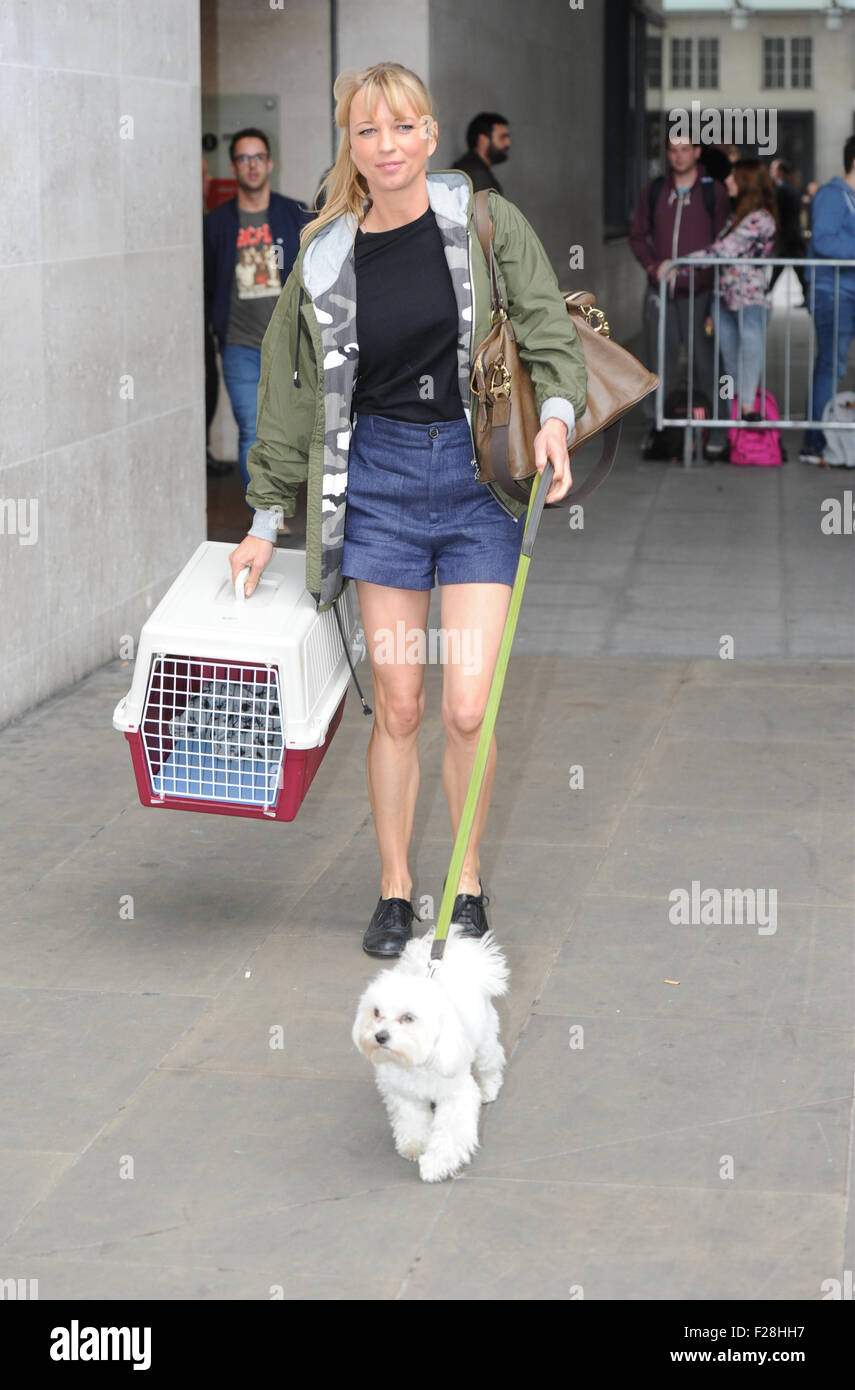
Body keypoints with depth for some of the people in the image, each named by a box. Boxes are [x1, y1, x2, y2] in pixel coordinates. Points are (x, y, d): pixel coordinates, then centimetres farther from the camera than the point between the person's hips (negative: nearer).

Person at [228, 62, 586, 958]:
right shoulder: (326, 258, 4)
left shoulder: (486, 223, 0)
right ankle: (394, 891, 19)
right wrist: (267, 517, 13)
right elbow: (292, 392, 12)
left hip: (479, 475, -1)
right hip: (379, 477, 1)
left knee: (467, 708, -7)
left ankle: (468, 884, 14)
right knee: (397, 704, 4)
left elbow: (548, 329, -2)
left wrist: (557, 412, -22)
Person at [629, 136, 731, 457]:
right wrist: (652, 266, -4)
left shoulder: (714, 191, 3)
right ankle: (654, 428, 7)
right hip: (660, 292, 2)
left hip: (699, 291, -2)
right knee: (658, 361, 2)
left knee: (705, 360, 0)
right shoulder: (654, 190, 10)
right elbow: (638, 235, 13)